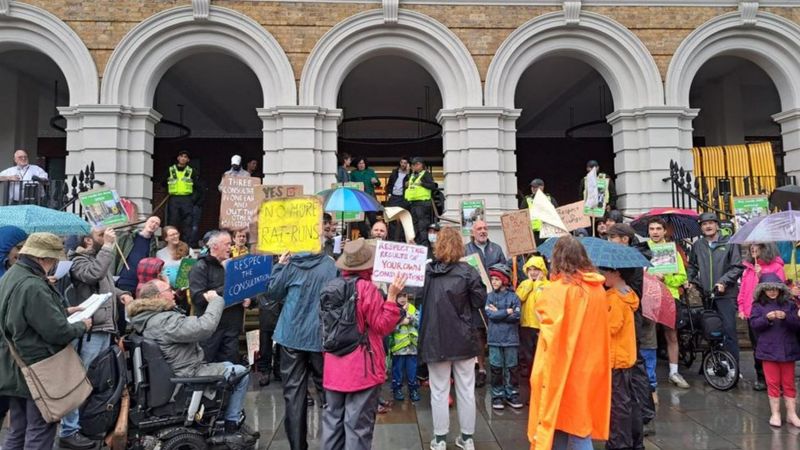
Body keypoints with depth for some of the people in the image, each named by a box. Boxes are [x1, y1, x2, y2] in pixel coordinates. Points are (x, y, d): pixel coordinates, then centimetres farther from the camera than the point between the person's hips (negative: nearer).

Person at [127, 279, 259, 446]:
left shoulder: (150, 318, 7)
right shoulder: (165, 321, -28)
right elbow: (204, 327, -35)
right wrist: (215, 300, -21)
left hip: (177, 371, 11)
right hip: (187, 376, -11)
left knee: (228, 365, 25)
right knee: (241, 373, 0)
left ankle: (234, 420, 27)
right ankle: (230, 430, 8)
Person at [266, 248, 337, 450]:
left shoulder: (292, 264, -6)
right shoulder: (332, 266, -8)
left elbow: (272, 293, 4)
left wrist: (279, 266, 11)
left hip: (292, 335, 0)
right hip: (321, 336, 1)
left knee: (294, 392, 7)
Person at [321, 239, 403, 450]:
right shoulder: (367, 288, -16)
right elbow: (383, 326, -12)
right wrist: (391, 296, -15)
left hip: (334, 366, 6)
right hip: (362, 367, -6)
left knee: (333, 419, 16)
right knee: (358, 424, 3)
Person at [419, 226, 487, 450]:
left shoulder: (425, 270, -4)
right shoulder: (467, 271, -9)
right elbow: (480, 302, -4)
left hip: (435, 339, 1)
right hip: (463, 340, 0)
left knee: (439, 391, 11)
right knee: (466, 391, 12)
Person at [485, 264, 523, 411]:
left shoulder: (513, 297, -2)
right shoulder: (490, 296, 3)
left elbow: (516, 316, -13)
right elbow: (490, 314, -10)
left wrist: (498, 313, -10)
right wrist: (507, 312, -10)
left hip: (511, 338, -1)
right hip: (494, 339, 1)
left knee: (511, 368, 8)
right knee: (496, 368, 6)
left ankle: (512, 394, 20)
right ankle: (497, 396, 17)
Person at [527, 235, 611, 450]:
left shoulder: (557, 290, -16)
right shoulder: (598, 288, 3)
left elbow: (551, 335, -20)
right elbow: (601, 328, 9)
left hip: (561, 366, -5)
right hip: (589, 367, 5)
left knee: (558, 418, 9)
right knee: (581, 419, 14)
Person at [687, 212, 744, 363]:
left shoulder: (729, 243, 2)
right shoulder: (697, 245, 12)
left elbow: (738, 267, -2)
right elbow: (692, 266, 22)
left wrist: (723, 282, -12)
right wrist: (689, 280, 7)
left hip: (725, 294, -3)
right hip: (705, 294, 3)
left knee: (729, 330, -5)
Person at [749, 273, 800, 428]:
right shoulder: (758, 305, 0)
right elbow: (754, 324, -7)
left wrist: (786, 317, -21)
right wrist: (767, 318, -24)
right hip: (768, 349, -1)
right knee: (773, 382, 6)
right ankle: (775, 413, 14)